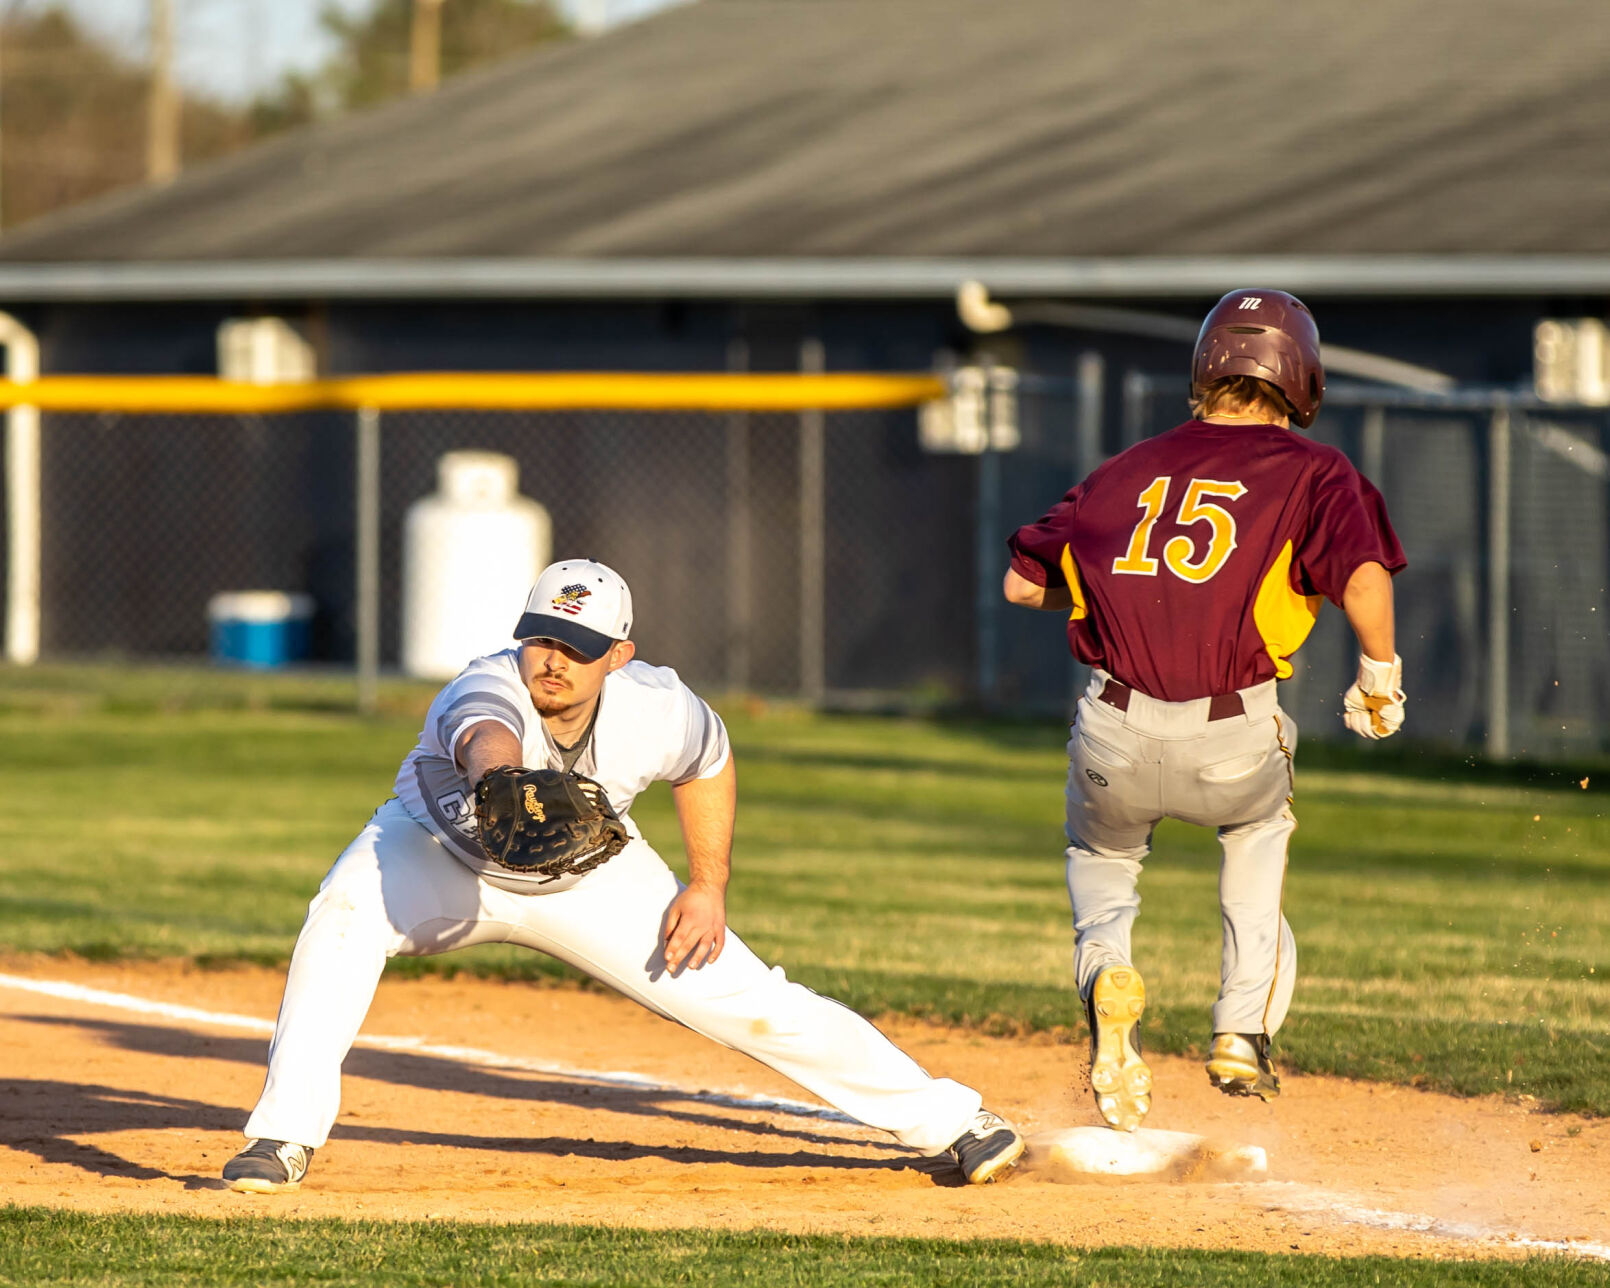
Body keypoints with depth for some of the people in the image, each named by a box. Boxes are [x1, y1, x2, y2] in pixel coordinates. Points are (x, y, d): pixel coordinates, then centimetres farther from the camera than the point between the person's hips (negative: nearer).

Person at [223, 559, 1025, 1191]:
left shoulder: (657, 712, -27)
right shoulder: (487, 691, -41)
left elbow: (709, 762, -1)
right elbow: (487, 740, -68)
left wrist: (708, 889, -7)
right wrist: (505, 786, -91)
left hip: (588, 879, 2)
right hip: (443, 850, -2)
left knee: (747, 1003, -3)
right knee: (345, 914, -34)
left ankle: (949, 1120, 15)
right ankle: (286, 1138, -26)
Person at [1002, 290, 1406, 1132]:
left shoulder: (1128, 471, 15)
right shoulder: (1311, 472, 3)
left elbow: (1023, 582, 20)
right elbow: (1364, 575, -15)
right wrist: (1378, 680, 0)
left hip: (1114, 741, 2)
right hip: (1231, 743, -2)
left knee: (1102, 851, 32)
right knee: (1258, 821, 34)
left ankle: (1104, 962, -2)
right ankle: (1244, 1028, 22)